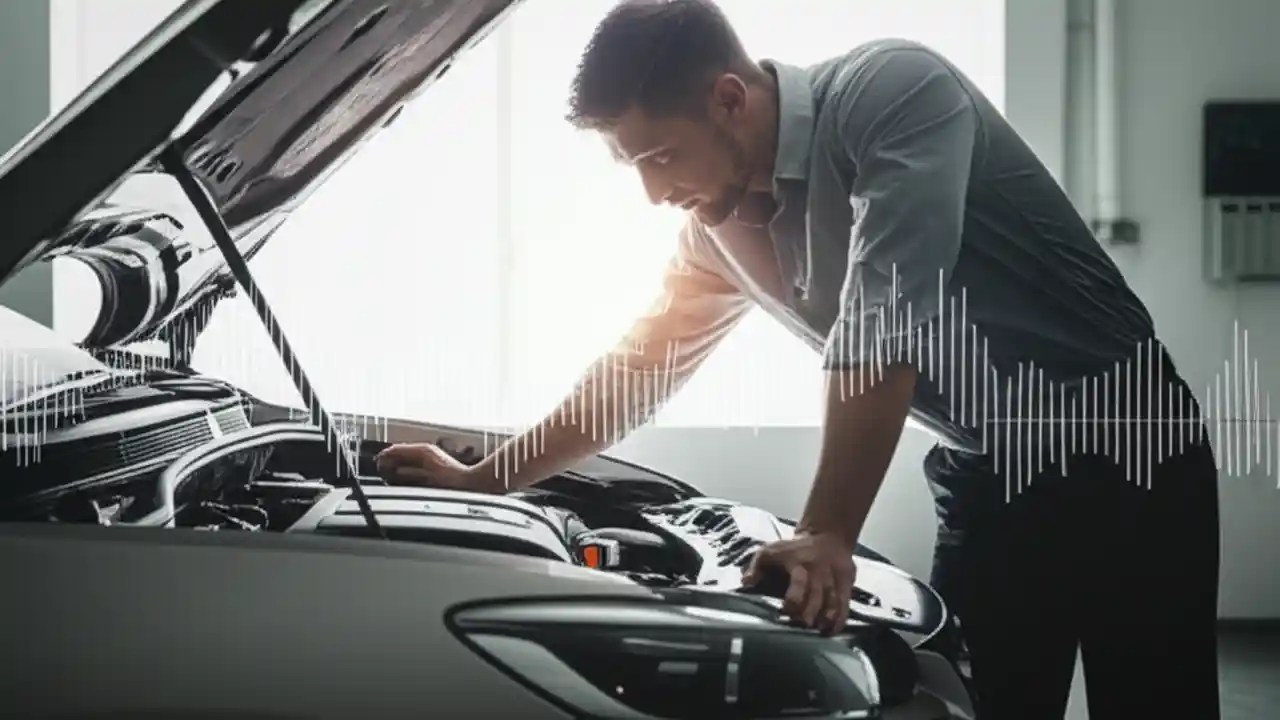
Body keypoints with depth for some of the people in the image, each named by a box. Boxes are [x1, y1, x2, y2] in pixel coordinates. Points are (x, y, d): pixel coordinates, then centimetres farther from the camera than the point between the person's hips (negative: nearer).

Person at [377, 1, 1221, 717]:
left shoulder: (892, 91, -21)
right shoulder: (724, 224, 2)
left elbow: (883, 331, -28)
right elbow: (641, 364, 15)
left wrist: (829, 534, -29)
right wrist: (485, 477, 19)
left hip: (1123, 454, -6)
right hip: (984, 475, 6)